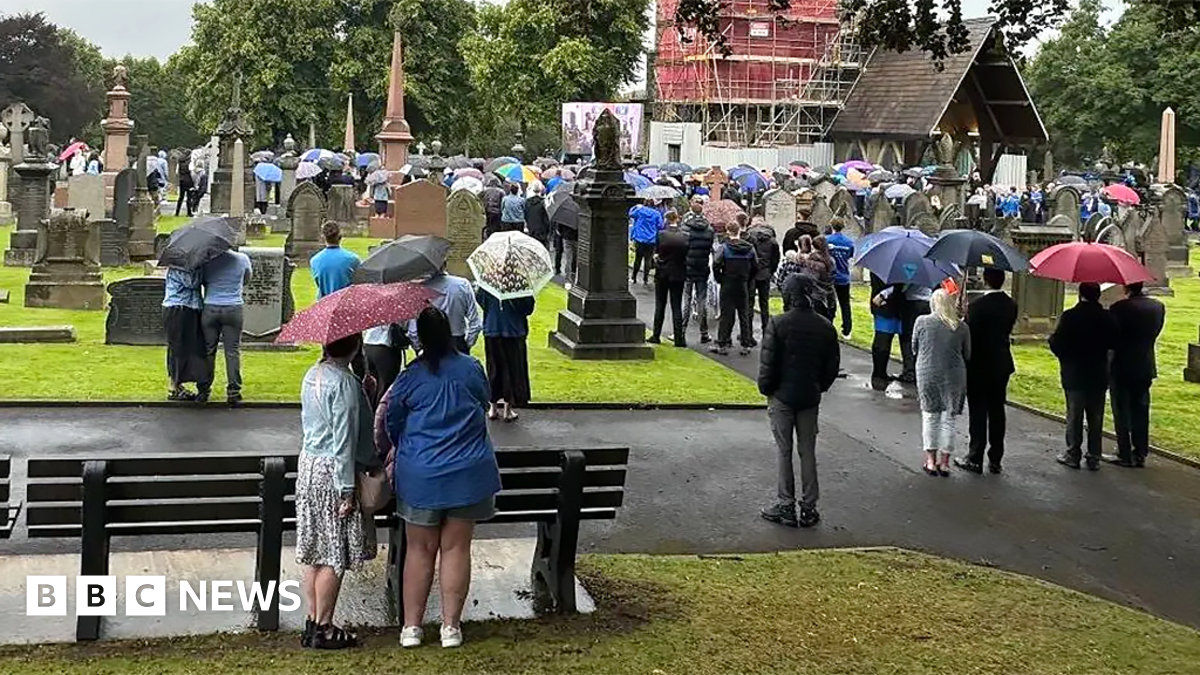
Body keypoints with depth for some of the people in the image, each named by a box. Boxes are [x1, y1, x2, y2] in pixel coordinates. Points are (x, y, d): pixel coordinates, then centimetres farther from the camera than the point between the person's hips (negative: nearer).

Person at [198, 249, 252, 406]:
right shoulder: (242, 259, -4)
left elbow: (203, 281, 9)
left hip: (210, 309, 1)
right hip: (233, 309, -1)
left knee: (208, 350, 10)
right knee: (233, 351, 4)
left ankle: (203, 390, 16)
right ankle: (233, 393, 4)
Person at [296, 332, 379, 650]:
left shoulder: (312, 374, 7)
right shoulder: (344, 382, -19)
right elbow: (344, 441, -19)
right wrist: (347, 490, -17)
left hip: (308, 465, 9)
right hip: (332, 472, -9)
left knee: (314, 551, 14)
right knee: (335, 555, 2)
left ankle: (312, 623, 21)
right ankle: (323, 629, 9)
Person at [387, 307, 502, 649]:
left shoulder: (409, 378, -10)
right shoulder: (472, 369, -4)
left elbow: (393, 427, 1)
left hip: (420, 476, -1)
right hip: (469, 474, 2)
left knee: (420, 550, 11)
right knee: (456, 548, 10)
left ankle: (411, 625, 17)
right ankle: (451, 625, 15)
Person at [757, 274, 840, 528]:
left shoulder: (778, 324, -14)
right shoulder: (825, 327, -2)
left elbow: (767, 363, -13)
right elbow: (833, 366, 5)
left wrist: (766, 389, 2)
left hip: (782, 396, -3)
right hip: (810, 398, 3)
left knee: (784, 452, 5)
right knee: (808, 452, 10)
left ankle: (785, 506, 9)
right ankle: (809, 507, 14)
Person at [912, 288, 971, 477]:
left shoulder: (922, 322, -5)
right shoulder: (962, 328, -4)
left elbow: (914, 349, 6)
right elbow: (967, 356, 6)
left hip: (926, 375, 1)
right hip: (953, 377, 0)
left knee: (930, 416, 14)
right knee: (949, 419, 10)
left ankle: (931, 460, 16)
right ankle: (944, 461, 14)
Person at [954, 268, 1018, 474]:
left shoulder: (977, 305, -19)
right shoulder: (1011, 305, 0)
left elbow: (969, 335, -16)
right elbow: (1007, 331, 8)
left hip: (979, 366, -5)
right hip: (1001, 365, 5)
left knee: (978, 413, 1)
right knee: (997, 411, 11)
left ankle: (975, 459, 6)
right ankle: (995, 460, 16)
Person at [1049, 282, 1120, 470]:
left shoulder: (1069, 317, -15)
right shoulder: (1107, 318, -5)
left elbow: (1056, 344, -15)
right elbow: (1114, 343, 0)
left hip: (1074, 374, -3)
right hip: (1099, 375, 3)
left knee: (1074, 415, 6)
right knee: (1096, 417, 9)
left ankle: (1073, 454, 10)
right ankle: (1094, 457, 12)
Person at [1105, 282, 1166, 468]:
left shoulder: (1120, 307, -17)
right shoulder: (1158, 307, 1)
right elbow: (1155, 333, 9)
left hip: (1122, 368, -5)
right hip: (1146, 367, 5)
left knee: (1122, 413, 3)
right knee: (1140, 412, 13)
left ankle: (1125, 455, 5)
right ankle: (1140, 454, 17)